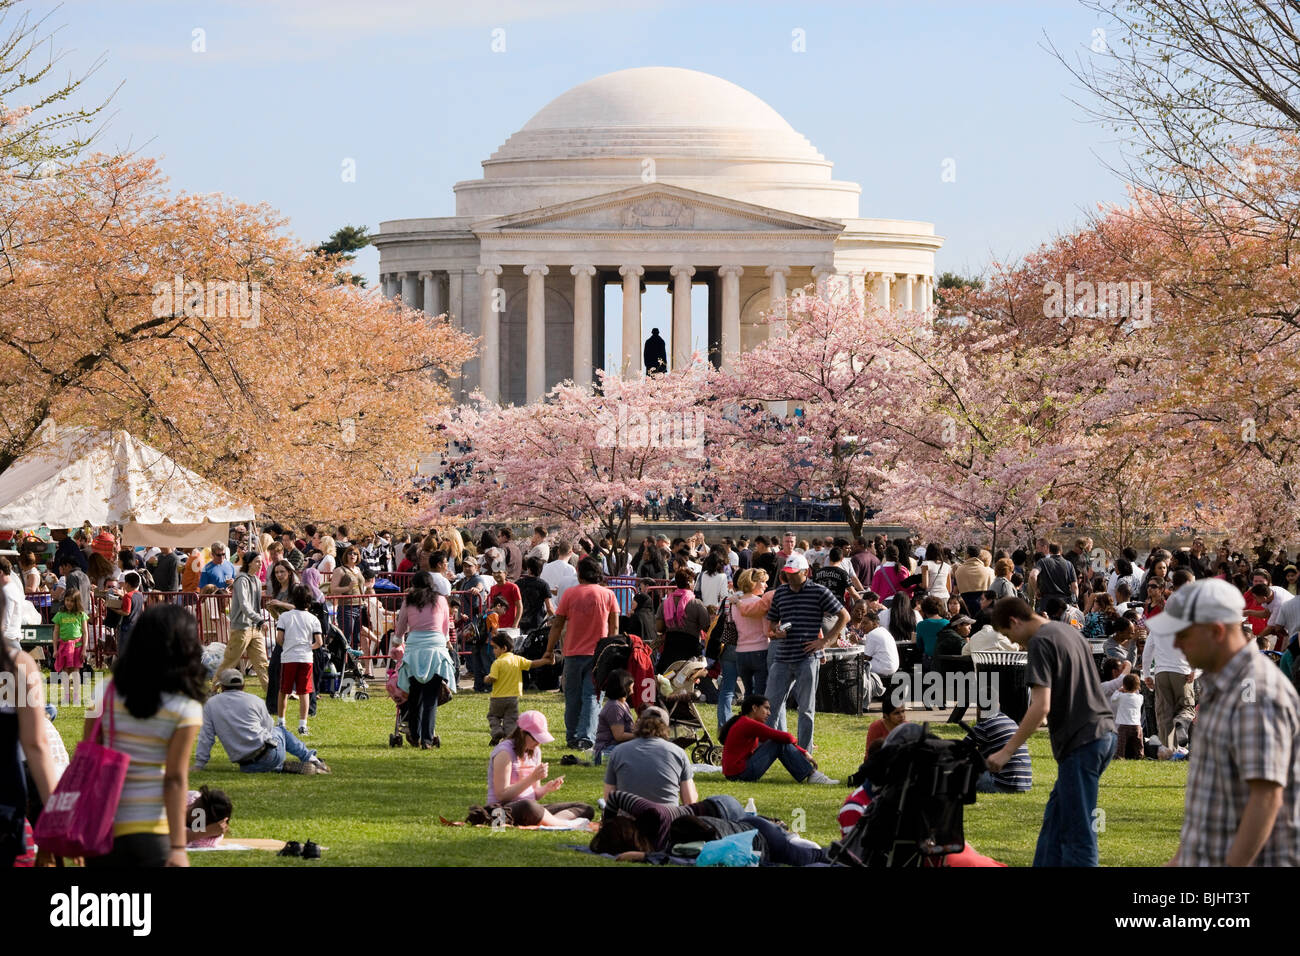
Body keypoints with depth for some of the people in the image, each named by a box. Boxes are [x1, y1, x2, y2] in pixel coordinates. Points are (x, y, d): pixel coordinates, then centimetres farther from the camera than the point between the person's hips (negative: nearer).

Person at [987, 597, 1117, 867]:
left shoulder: (1041, 642, -10)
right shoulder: (1070, 632, 18)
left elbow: (1041, 706, -18)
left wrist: (1007, 751, -16)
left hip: (1082, 742, -9)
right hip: (1105, 733, 9)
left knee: (1077, 830, -7)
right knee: (1055, 818, 16)